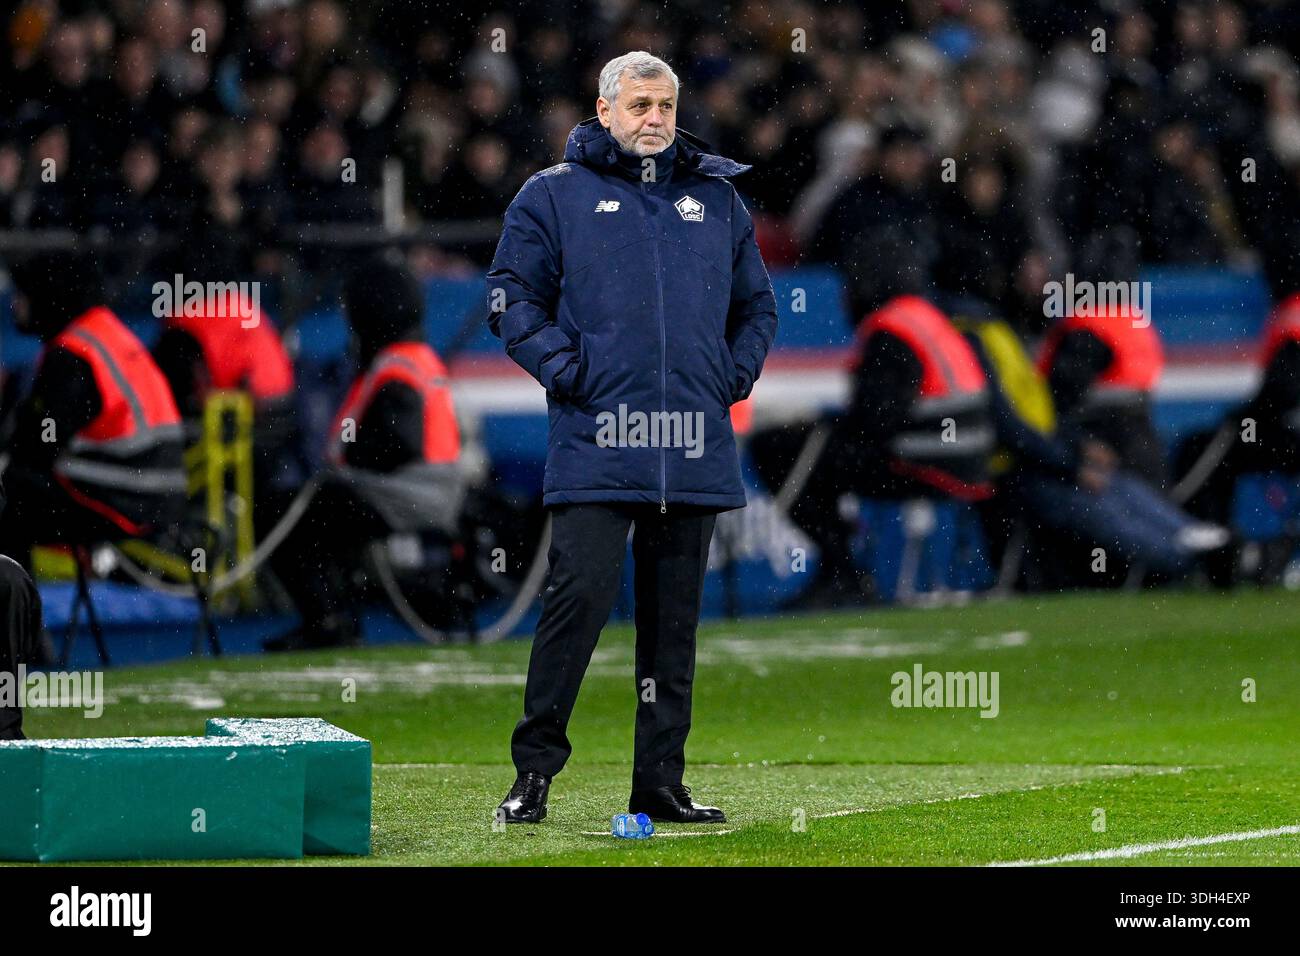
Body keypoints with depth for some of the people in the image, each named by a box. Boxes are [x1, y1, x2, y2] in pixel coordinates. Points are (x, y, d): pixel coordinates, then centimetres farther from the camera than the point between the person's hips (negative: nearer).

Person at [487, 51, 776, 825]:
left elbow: (757, 305, 24)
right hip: (597, 445, -4)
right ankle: (534, 769, -4)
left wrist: (734, 375, 8)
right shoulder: (556, 196, 6)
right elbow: (513, 297, 3)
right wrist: (567, 370, -8)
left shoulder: (717, 201, 17)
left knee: (676, 616, 6)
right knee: (582, 593, -13)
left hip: (695, 453, 4)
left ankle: (661, 783, 12)